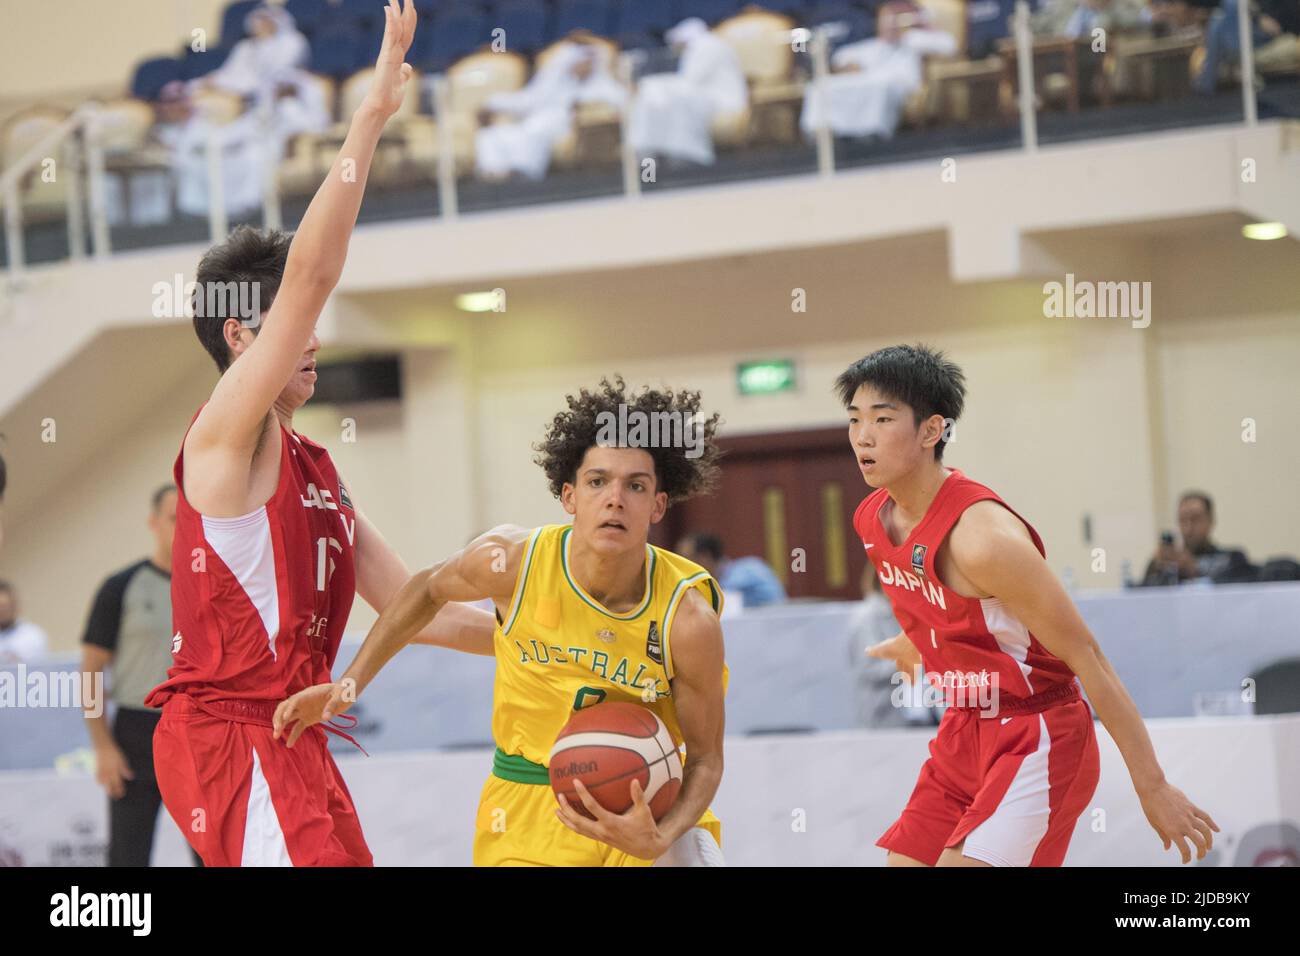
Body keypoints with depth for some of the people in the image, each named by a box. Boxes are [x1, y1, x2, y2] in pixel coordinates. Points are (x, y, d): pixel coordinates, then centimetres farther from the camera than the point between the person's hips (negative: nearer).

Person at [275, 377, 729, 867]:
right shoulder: (514, 560, -18)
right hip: (528, 808, 0)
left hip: (649, 807, 0)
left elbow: (704, 758, -11)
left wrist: (658, 840, -29)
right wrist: (349, 684, 6)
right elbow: (430, 589, 6)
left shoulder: (688, 618, -21)